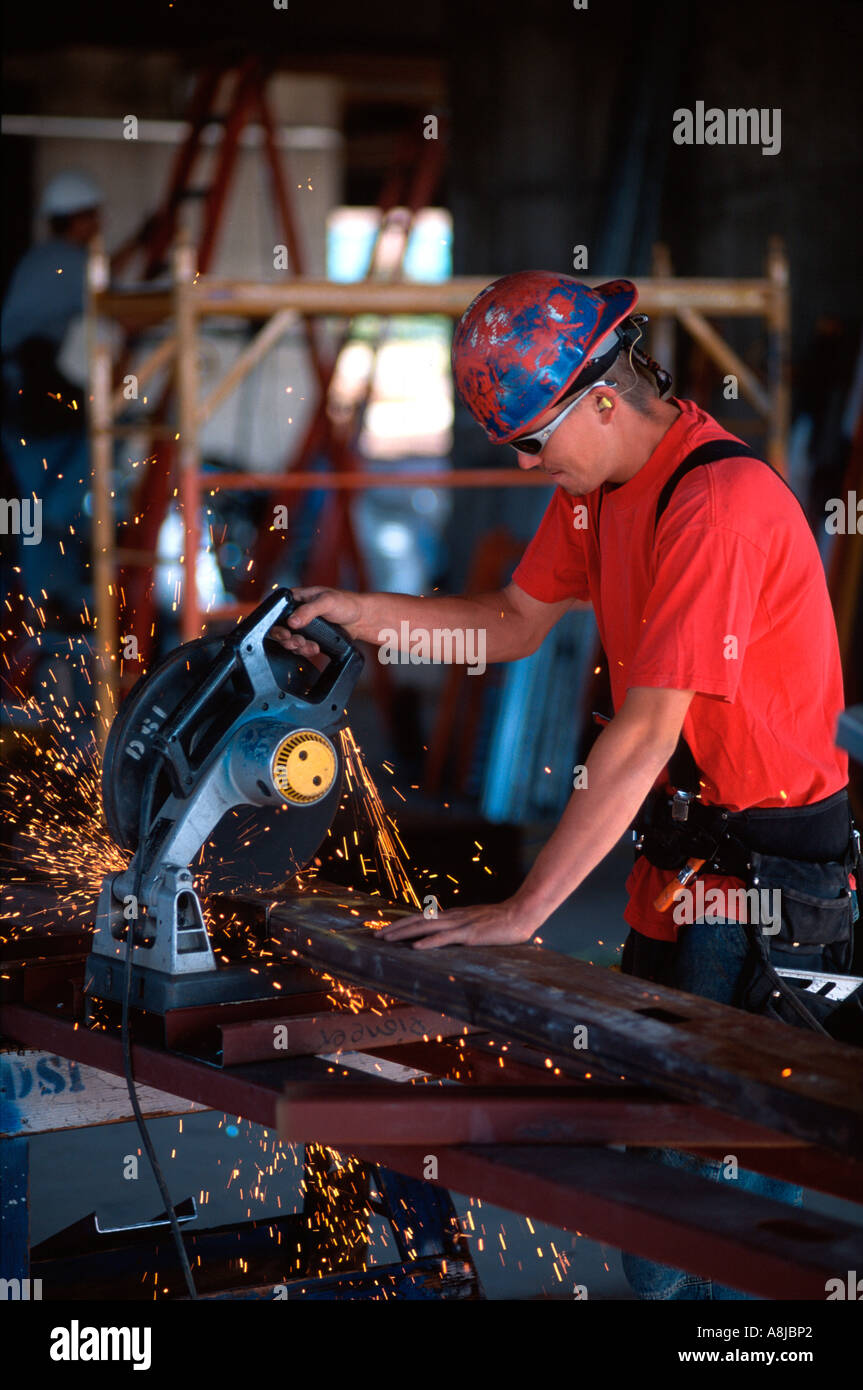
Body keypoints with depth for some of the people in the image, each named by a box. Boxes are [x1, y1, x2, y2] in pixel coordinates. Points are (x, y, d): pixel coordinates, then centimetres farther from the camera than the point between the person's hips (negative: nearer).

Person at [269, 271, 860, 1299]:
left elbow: (646, 733, -26)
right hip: (682, 848, 9)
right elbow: (519, 623, 19)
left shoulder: (720, 501, -24)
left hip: (764, 864, -9)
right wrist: (360, 614, 2)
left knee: (715, 1152, -5)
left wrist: (523, 911, -23)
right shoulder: (598, 481, 7)